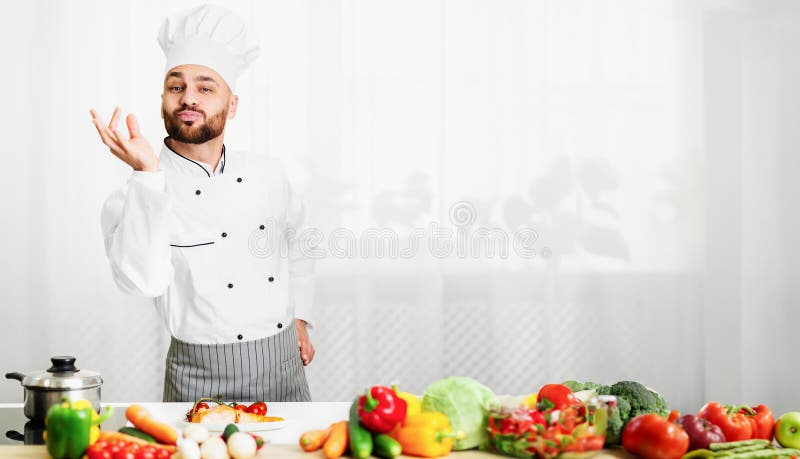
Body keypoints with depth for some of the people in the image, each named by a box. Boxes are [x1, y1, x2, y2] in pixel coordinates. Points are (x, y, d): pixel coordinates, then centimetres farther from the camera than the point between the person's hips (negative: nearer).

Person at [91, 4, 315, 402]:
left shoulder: (267, 175, 1)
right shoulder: (135, 196, -11)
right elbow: (142, 280, -30)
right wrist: (147, 174, -32)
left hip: (284, 366, 4)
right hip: (203, 380, -3)